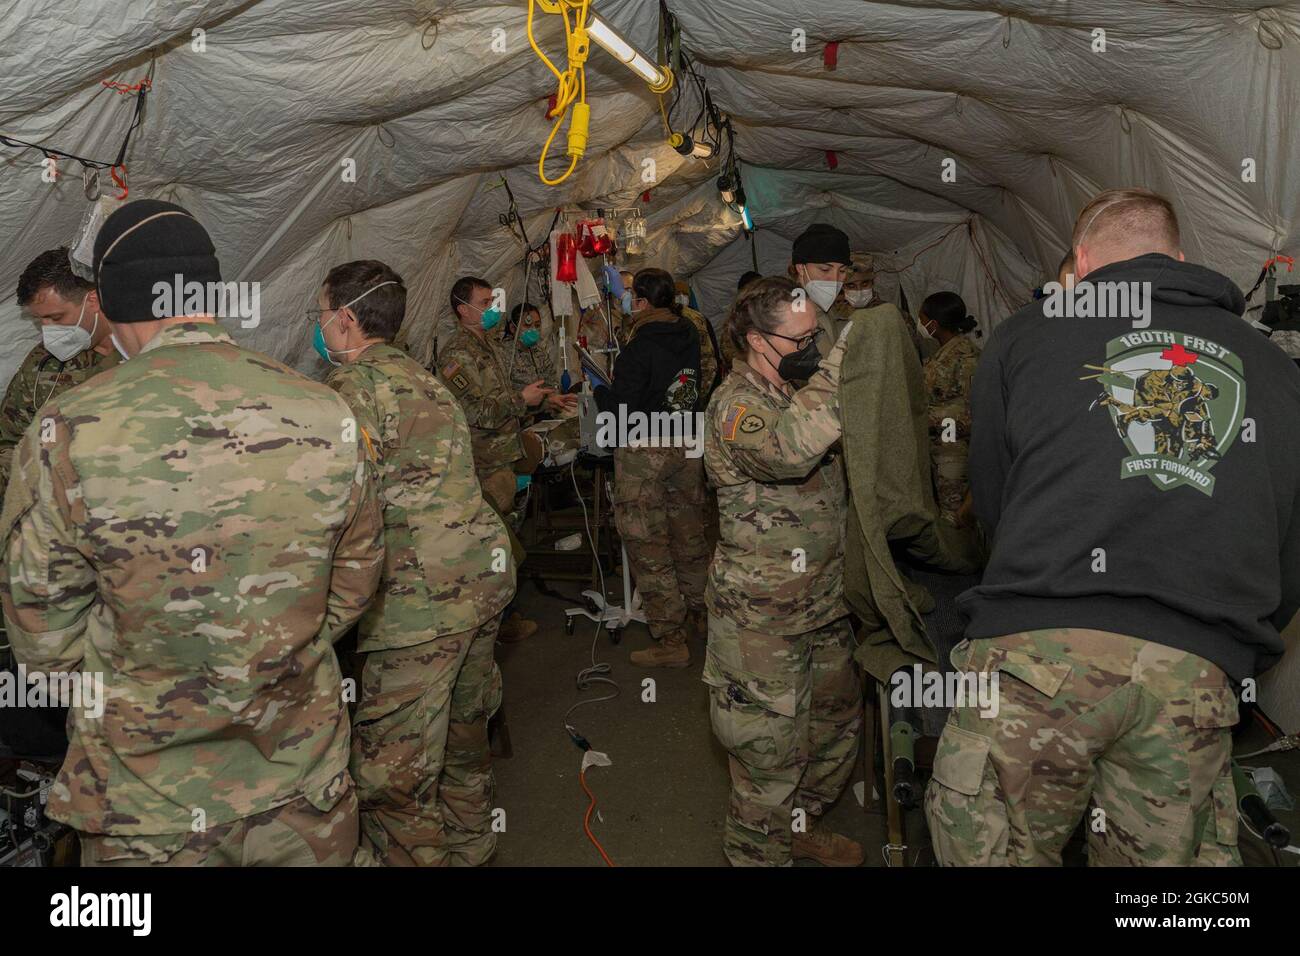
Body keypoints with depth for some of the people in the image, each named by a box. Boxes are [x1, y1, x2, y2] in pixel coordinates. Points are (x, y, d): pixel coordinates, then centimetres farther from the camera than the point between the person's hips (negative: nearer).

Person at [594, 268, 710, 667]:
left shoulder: (639, 349, -19)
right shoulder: (689, 335, 3)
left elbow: (620, 412, -18)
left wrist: (599, 389, 3)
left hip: (644, 453, -7)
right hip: (687, 444, 7)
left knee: (648, 546, 0)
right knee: (689, 536, 18)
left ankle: (670, 640, 4)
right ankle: (697, 617, 34)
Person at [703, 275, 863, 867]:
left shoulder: (796, 392, 11)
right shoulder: (737, 405, -18)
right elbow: (790, 452, -40)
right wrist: (841, 363, -35)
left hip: (825, 602, 9)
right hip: (764, 616, -9)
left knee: (838, 720, 21)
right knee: (772, 750, 1)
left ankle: (801, 824, 42)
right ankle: (759, 852, 23)